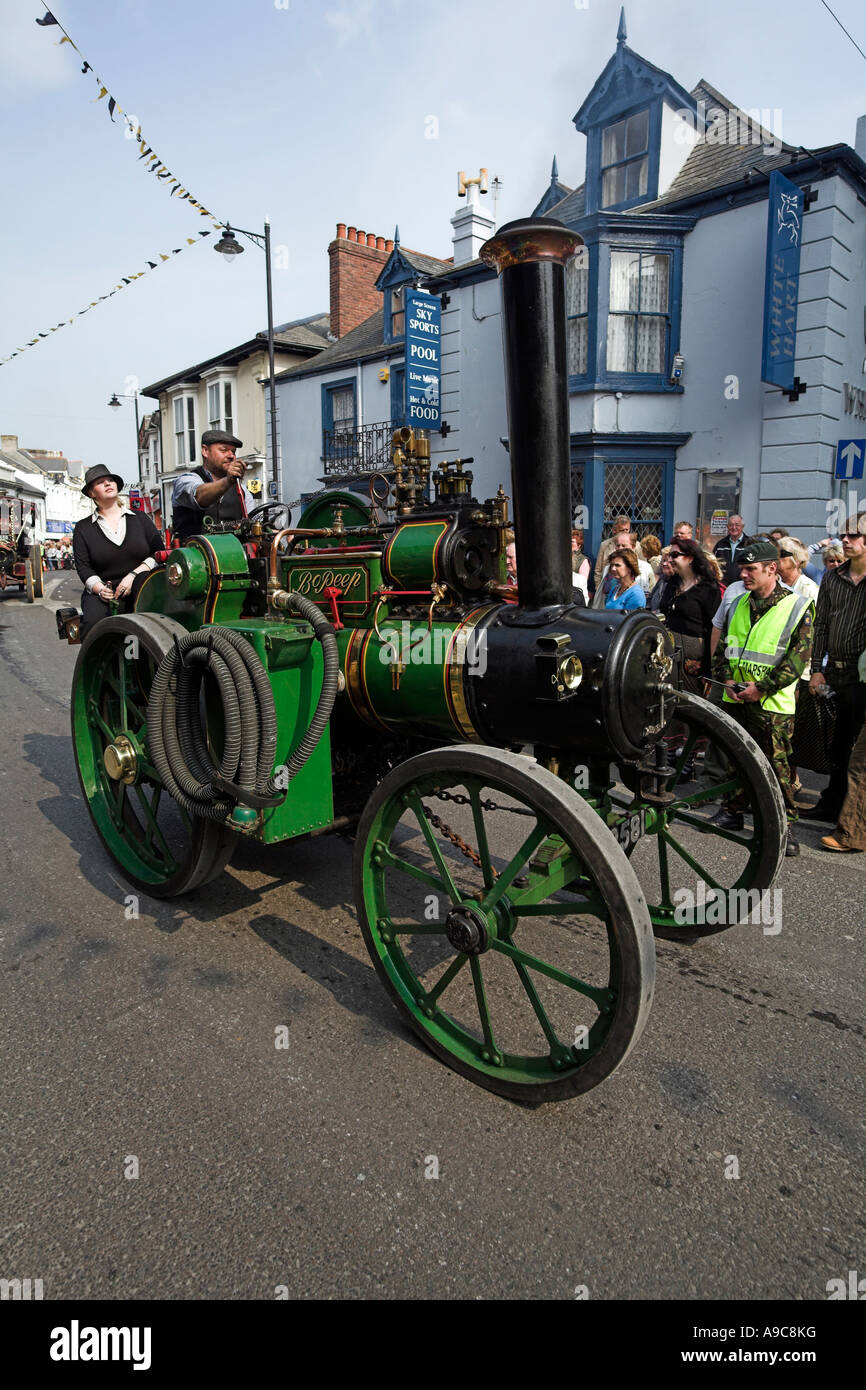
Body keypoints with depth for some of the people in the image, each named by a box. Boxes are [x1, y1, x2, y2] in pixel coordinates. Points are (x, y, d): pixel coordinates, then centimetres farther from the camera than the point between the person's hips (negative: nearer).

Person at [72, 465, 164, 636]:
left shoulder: (140, 518, 17)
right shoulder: (83, 528, 15)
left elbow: (159, 553, 6)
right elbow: (83, 567, 6)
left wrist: (133, 575, -10)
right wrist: (100, 589, -15)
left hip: (138, 589, 0)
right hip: (102, 591, 1)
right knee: (93, 622, -32)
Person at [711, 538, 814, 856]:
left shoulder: (797, 607, -6)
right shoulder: (738, 605, 12)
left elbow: (798, 657, -11)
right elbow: (722, 648, 15)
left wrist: (761, 688, -16)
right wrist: (727, 680, -2)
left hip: (772, 704, -5)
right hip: (734, 699, 6)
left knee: (777, 766, -2)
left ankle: (785, 824, 10)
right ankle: (733, 812, 28)